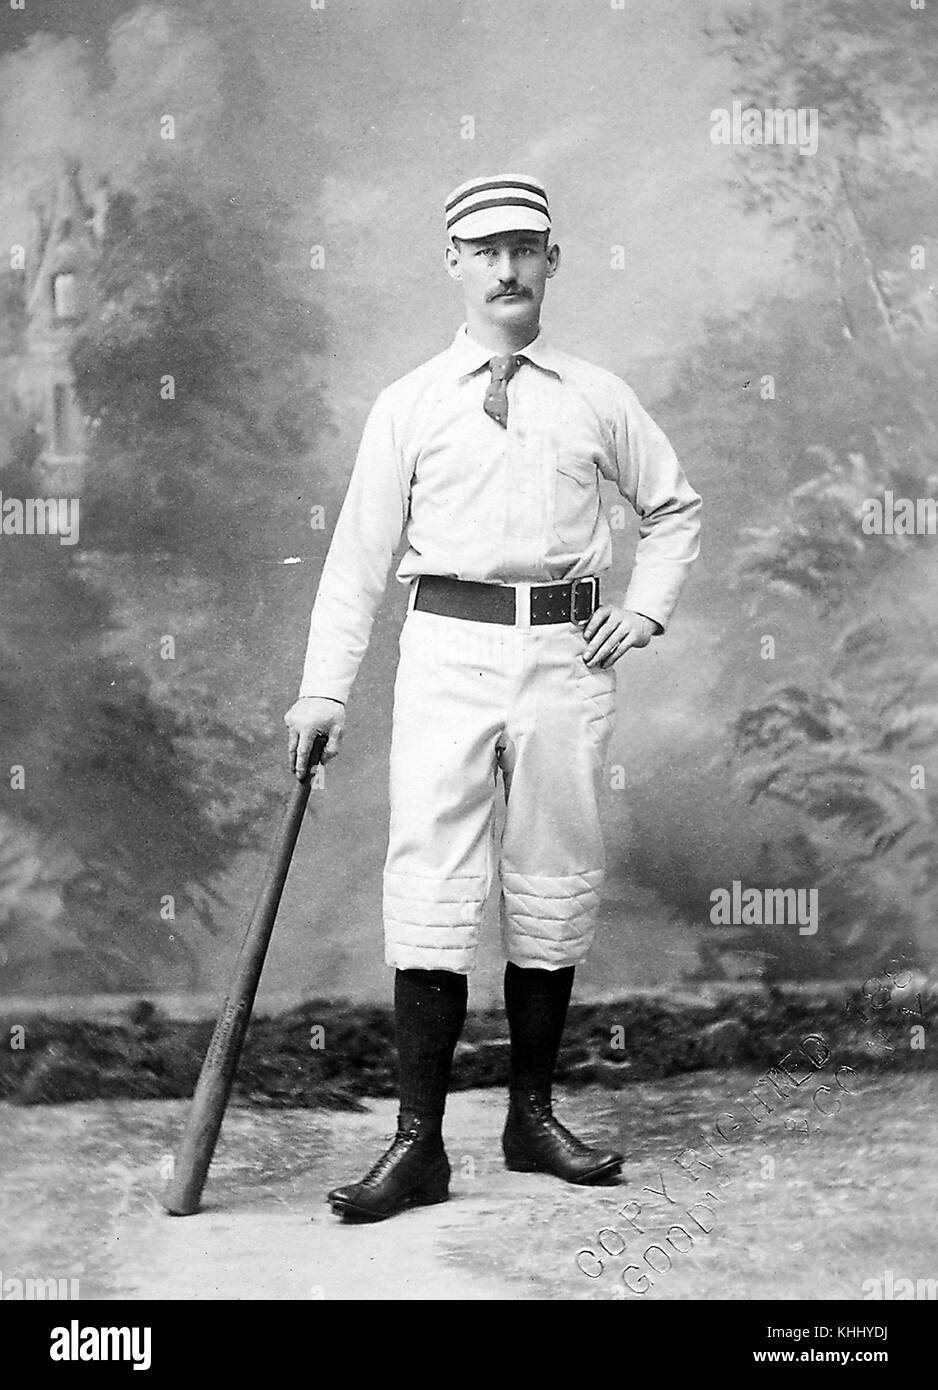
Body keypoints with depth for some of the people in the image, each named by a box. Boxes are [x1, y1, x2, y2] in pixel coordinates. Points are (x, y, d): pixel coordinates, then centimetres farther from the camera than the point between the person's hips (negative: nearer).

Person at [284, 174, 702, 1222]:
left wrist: (645, 611, 8)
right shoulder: (408, 404, 7)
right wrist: (323, 688, -1)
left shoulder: (598, 397, 12)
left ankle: (532, 1116, 19)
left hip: (567, 655, 2)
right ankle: (418, 1140, -4)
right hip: (449, 647, -2)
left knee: (555, 886, 6)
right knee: (430, 887, -8)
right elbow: (359, 550, 5)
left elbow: (673, 507, 23)